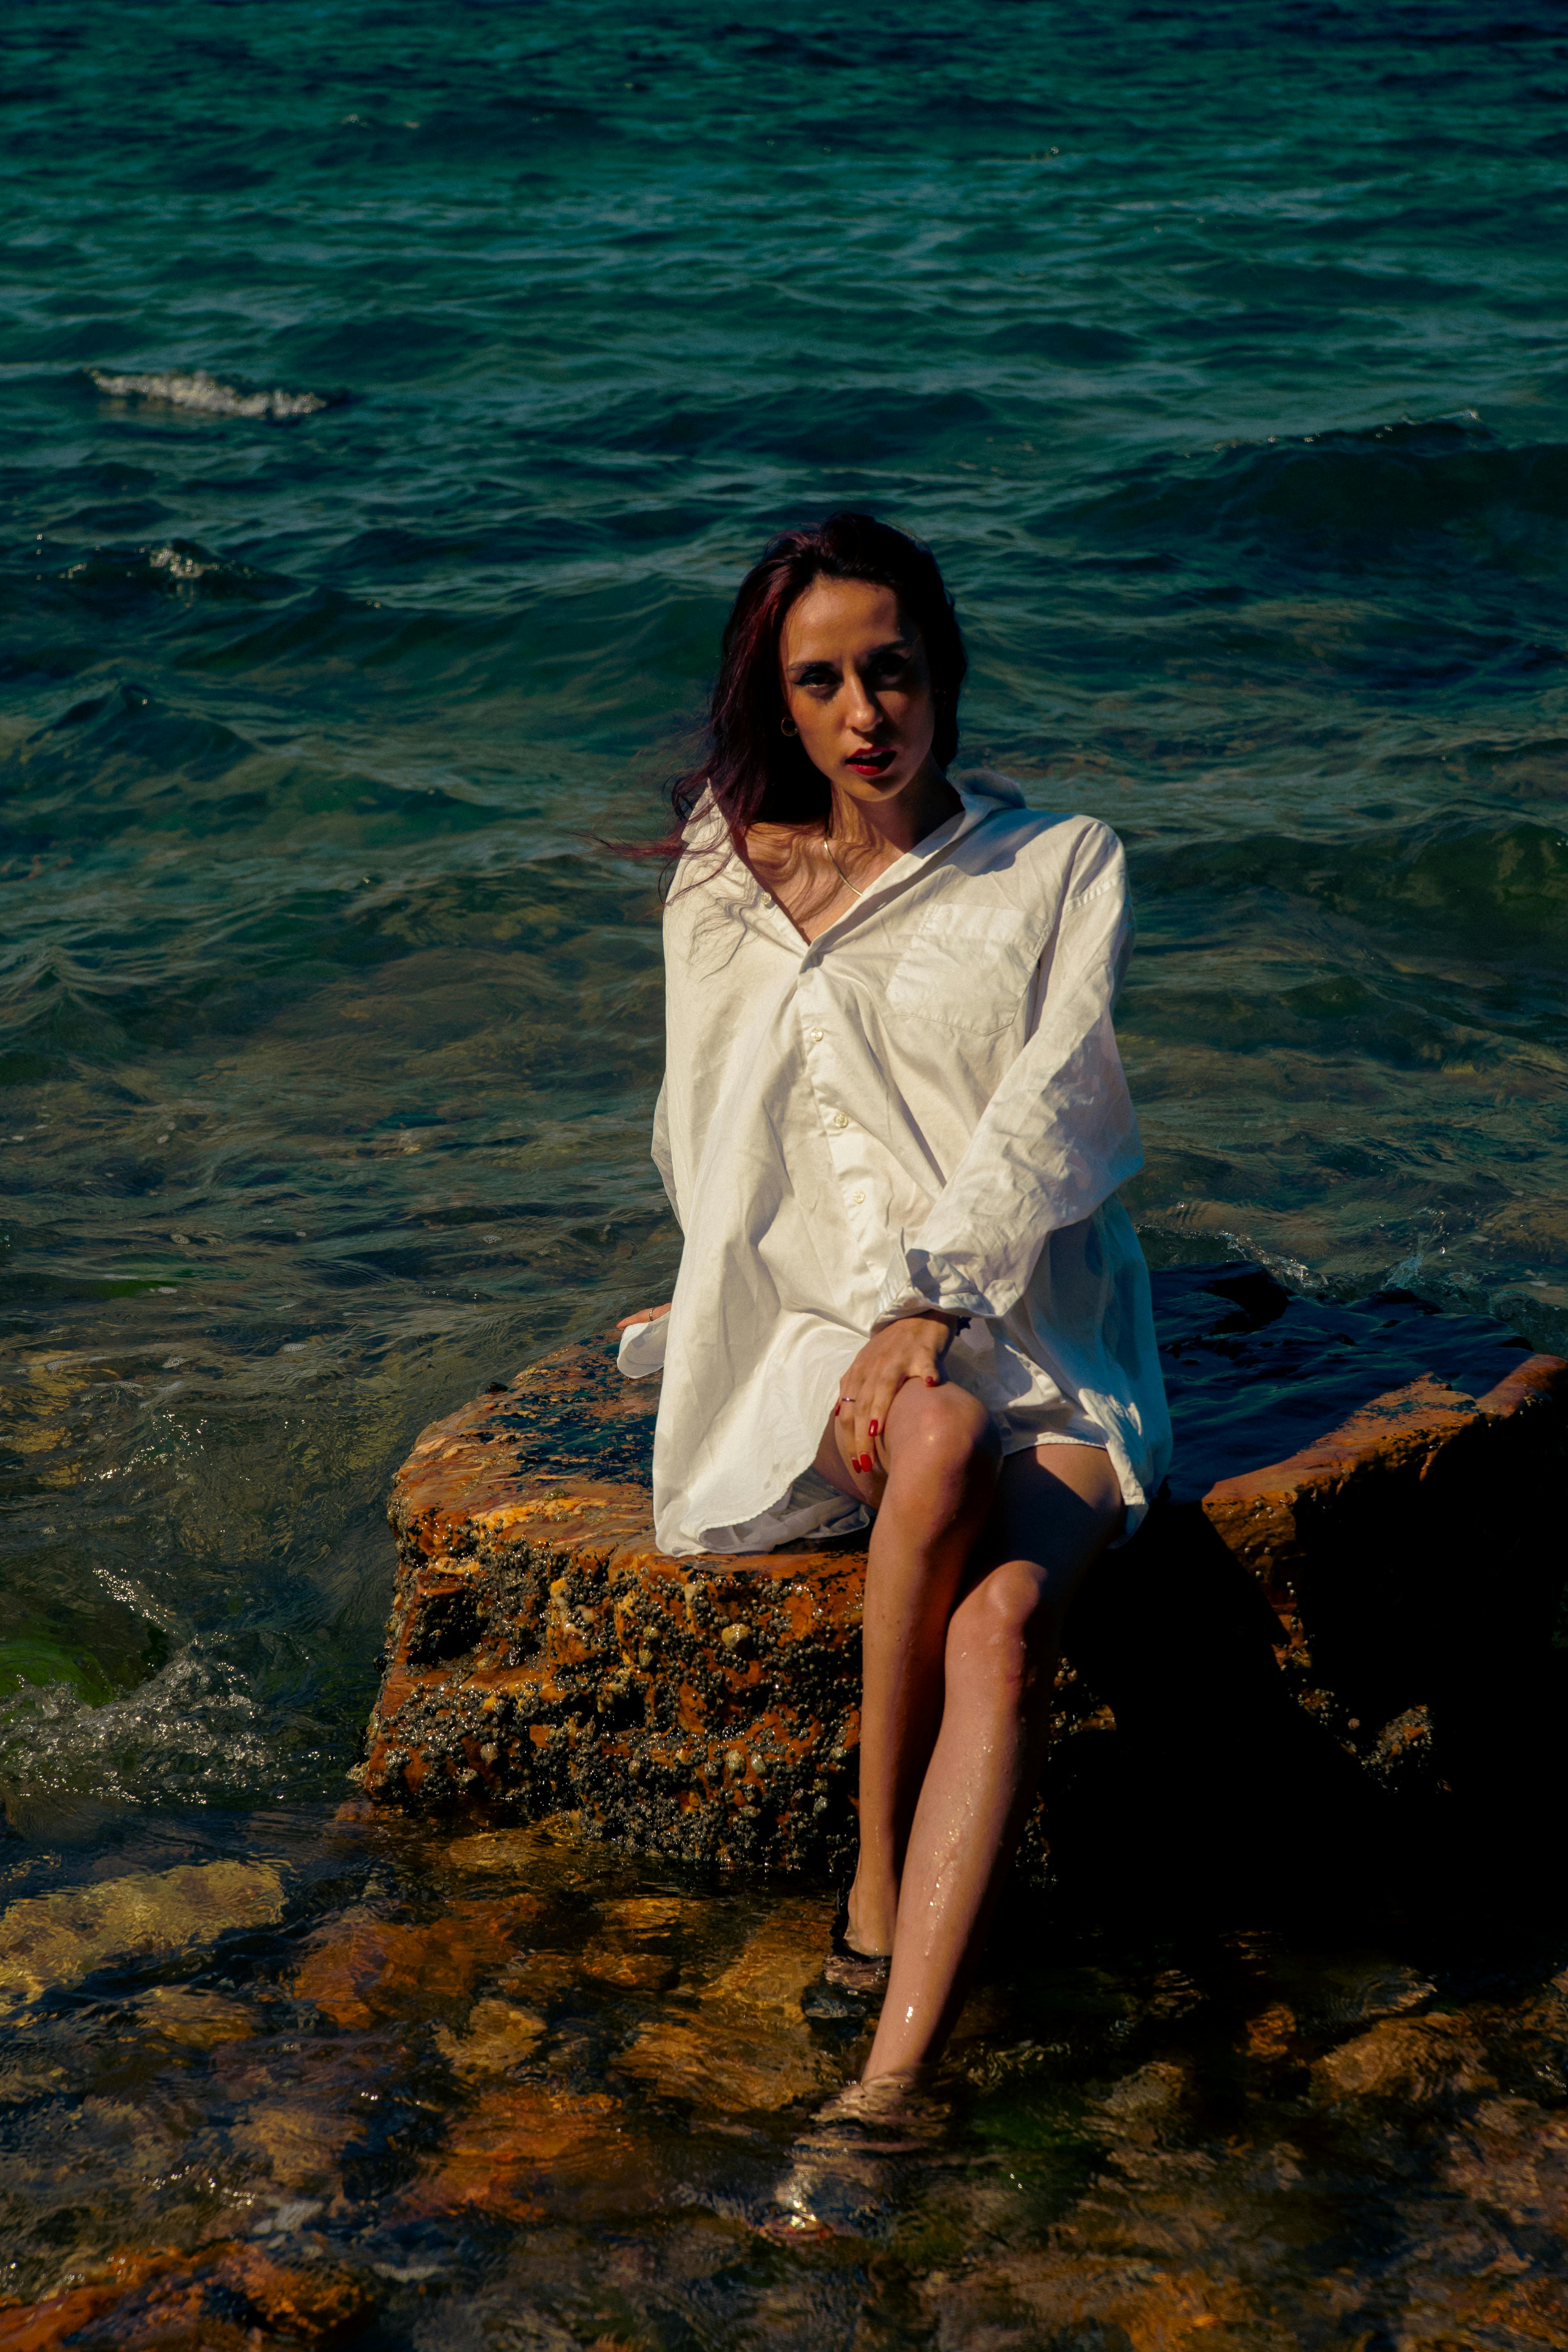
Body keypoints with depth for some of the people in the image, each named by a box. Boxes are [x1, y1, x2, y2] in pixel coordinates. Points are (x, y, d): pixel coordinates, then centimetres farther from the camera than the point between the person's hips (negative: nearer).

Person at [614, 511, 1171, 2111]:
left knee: (1002, 1626, -29)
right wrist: (883, 1328, 2)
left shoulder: (1062, 869, 8)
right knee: (942, 1444, -35)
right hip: (821, 1326, 1)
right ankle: (877, 1864, -19)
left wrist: (934, 1302, -18)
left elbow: (1053, 1113, -4)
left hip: (1039, 1334, -1)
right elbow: (713, 1153, 15)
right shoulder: (725, 887, 13)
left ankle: (897, 2071, -37)